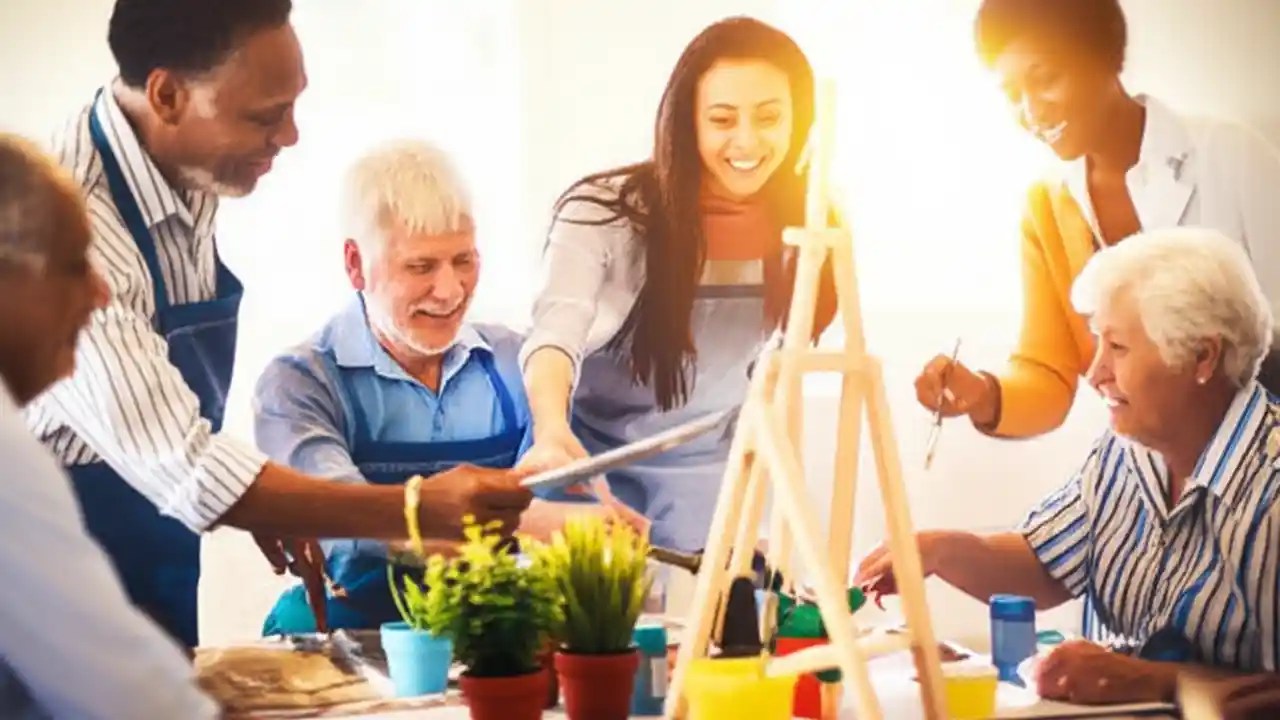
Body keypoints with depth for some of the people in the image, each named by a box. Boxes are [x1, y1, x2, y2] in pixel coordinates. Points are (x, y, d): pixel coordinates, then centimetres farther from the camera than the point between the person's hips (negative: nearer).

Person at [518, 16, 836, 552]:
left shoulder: (807, 224, -8)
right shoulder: (607, 210, -21)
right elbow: (556, 330, -36)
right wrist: (552, 431, -54)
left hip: (708, 468, 3)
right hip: (594, 454, -3)